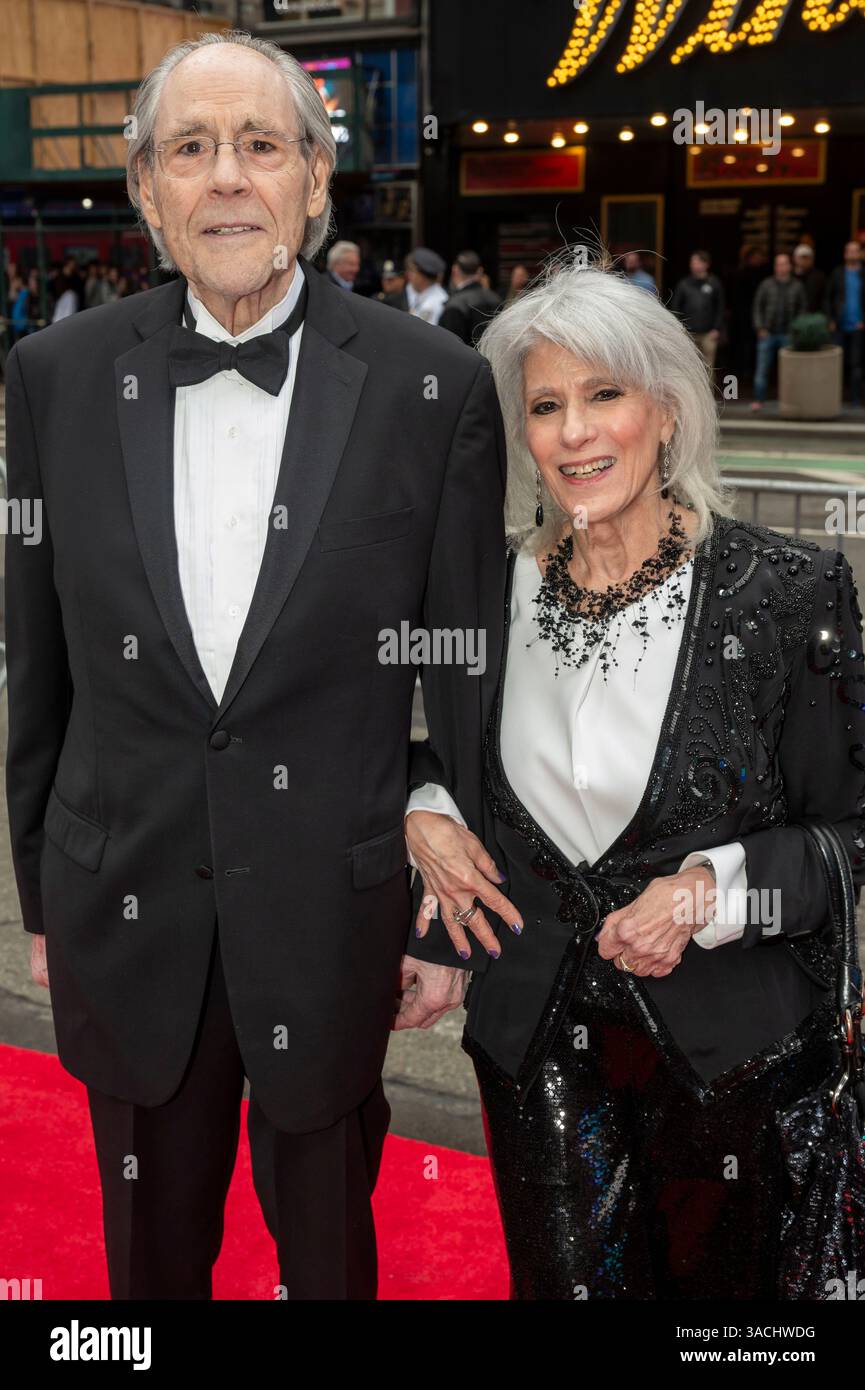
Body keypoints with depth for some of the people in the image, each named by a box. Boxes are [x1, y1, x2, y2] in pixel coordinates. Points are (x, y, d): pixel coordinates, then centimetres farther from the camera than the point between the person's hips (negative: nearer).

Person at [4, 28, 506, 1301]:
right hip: (126, 916, 2)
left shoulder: (436, 386, -10)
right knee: (150, 1254, 23)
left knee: (329, 1246, 21)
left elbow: (466, 678, -4)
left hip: (336, 917, -1)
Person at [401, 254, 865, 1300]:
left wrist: (712, 891, -19)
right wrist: (422, 813, -5)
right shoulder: (492, 586, -2)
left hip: (726, 1043, -2)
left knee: (718, 1283, 17)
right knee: (568, 1280, 14)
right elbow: (433, 749, 16)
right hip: (536, 1035, 3)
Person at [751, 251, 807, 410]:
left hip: (788, 335, 1)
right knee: (763, 368, -2)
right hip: (767, 333, -1)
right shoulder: (766, 284, 6)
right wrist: (760, 328, -2)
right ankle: (758, 400, 2)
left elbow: (802, 309, 10)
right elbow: (757, 306, 7)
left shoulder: (797, 286, 9)